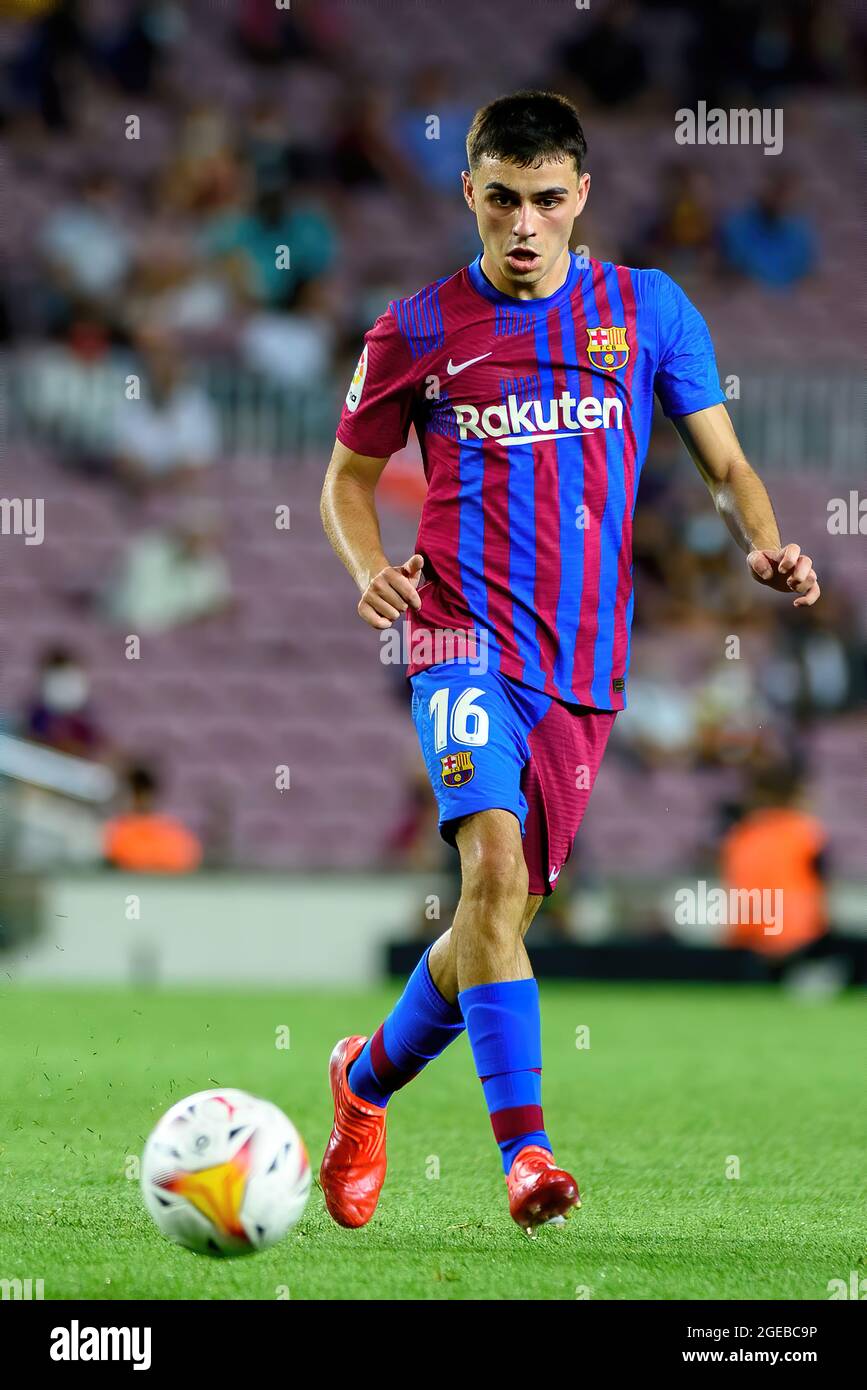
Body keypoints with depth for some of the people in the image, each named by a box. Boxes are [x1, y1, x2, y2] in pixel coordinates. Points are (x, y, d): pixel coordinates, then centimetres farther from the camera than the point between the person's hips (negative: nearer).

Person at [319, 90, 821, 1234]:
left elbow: (725, 465, 12)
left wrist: (764, 543, -9)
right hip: (468, 635, -3)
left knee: (504, 911, 7)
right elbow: (349, 476, 15)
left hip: (588, 658, 3)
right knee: (494, 862, -25)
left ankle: (369, 1075, 34)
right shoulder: (418, 332, 4)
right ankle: (524, 1145, -30)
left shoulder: (648, 310, 7)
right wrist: (370, 568, -6)